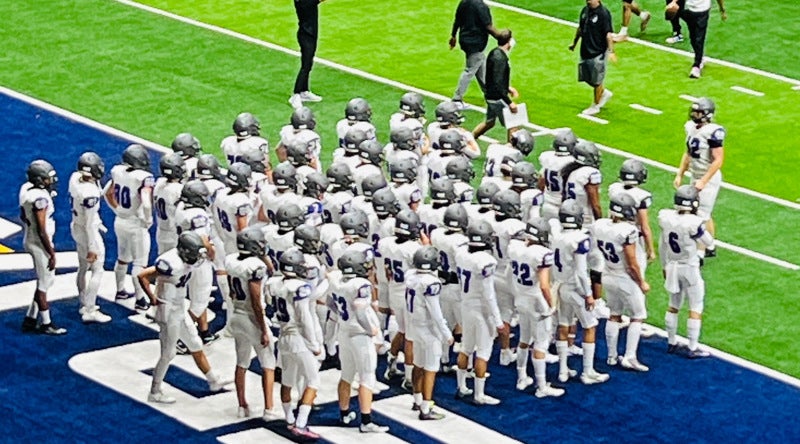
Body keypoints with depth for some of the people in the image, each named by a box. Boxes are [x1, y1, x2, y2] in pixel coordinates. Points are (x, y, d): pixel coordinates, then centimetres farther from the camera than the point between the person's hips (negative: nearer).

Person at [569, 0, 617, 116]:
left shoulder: (603, 13, -17)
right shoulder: (585, 10, 5)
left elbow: (608, 34, -19)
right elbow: (580, 28, 19)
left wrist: (611, 51, -24)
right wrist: (574, 42, 26)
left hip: (598, 52, -7)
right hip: (585, 50, 7)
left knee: (596, 81, 3)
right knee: (587, 78, 15)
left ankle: (596, 105, 19)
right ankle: (604, 93, 38)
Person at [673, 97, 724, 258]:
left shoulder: (713, 132, -23)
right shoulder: (691, 127, 3)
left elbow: (718, 160, -23)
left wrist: (703, 181, -25)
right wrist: (680, 174, 12)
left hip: (709, 178, -8)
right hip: (696, 176, 8)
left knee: (702, 215, -5)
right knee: (704, 214, 18)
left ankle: (699, 254, 0)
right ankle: (710, 248, 31)